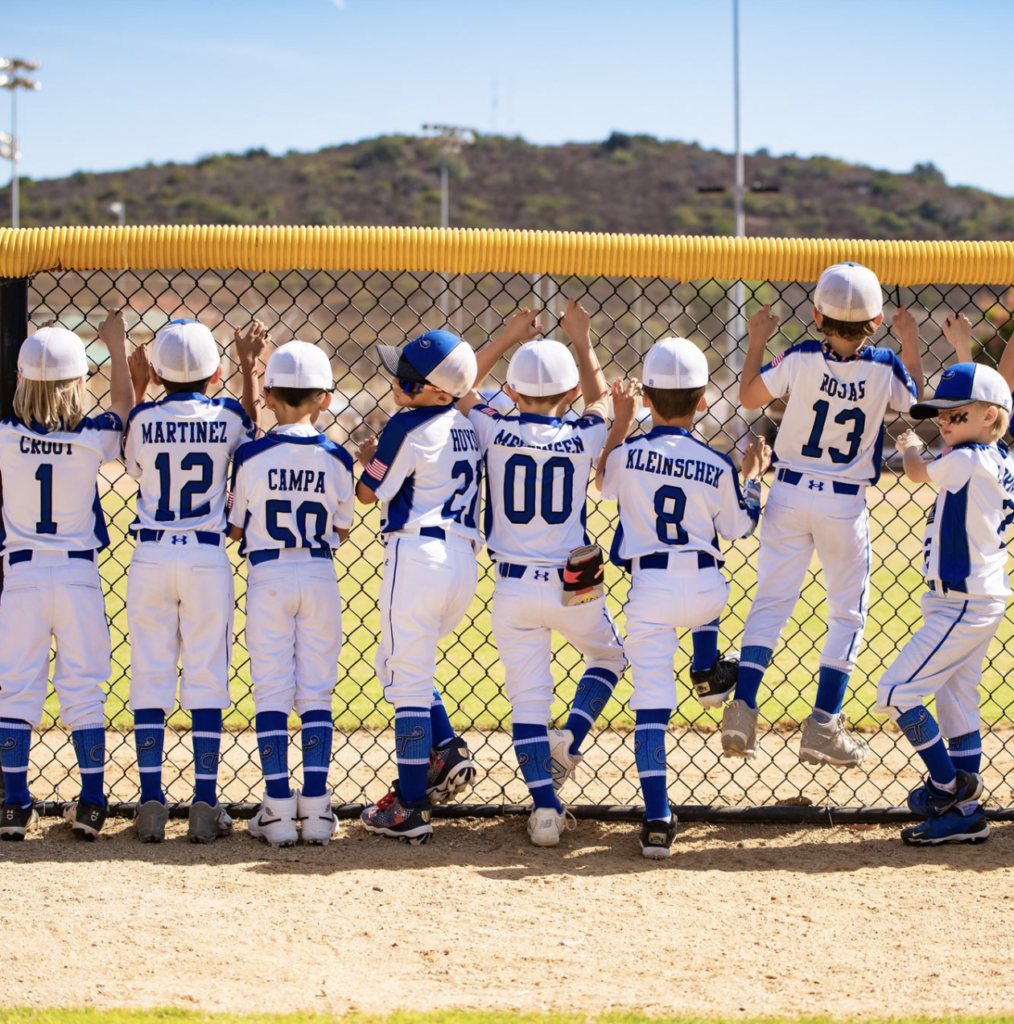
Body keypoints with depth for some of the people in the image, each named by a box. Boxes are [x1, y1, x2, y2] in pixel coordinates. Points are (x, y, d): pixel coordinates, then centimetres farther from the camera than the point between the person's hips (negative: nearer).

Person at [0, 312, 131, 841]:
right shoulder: (92, 439, -10)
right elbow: (122, 406, 10)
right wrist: (116, 346, 19)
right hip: (79, 574, 0)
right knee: (83, 690, 7)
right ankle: (91, 804, 7)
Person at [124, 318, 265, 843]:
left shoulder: (143, 418, -4)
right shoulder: (227, 416, -4)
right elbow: (253, 436, 20)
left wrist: (136, 390, 20)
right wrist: (249, 368, 27)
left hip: (150, 558, 0)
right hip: (207, 559, 0)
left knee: (150, 679, 5)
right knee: (206, 680, 4)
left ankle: (151, 801, 2)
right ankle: (205, 803, 1)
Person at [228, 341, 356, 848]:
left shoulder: (251, 456, -7)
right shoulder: (337, 458, -3)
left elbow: (235, 528, 0)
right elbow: (342, 530, 6)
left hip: (267, 577, -1)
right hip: (319, 577, 1)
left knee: (272, 695, 3)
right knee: (316, 694, 7)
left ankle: (278, 809, -1)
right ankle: (315, 808, 4)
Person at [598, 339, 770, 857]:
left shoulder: (628, 453, -5)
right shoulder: (717, 465, -4)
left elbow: (605, 483, 18)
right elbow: (738, 527, 8)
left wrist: (621, 422, 24)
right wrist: (752, 478, 22)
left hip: (649, 590, -1)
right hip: (705, 592, 2)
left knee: (651, 702, -1)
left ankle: (657, 819, -8)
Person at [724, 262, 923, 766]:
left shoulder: (799, 359, -13)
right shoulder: (886, 367, -12)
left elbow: (750, 396, 1)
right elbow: (914, 400, 10)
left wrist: (756, 341, 12)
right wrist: (910, 344, 18)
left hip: (790, 493, 1)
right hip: (846, 503, -1)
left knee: (771, 599, 9)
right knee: (848, 611, 10)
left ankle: (742, 706, -5)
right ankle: (823, 725, 5)